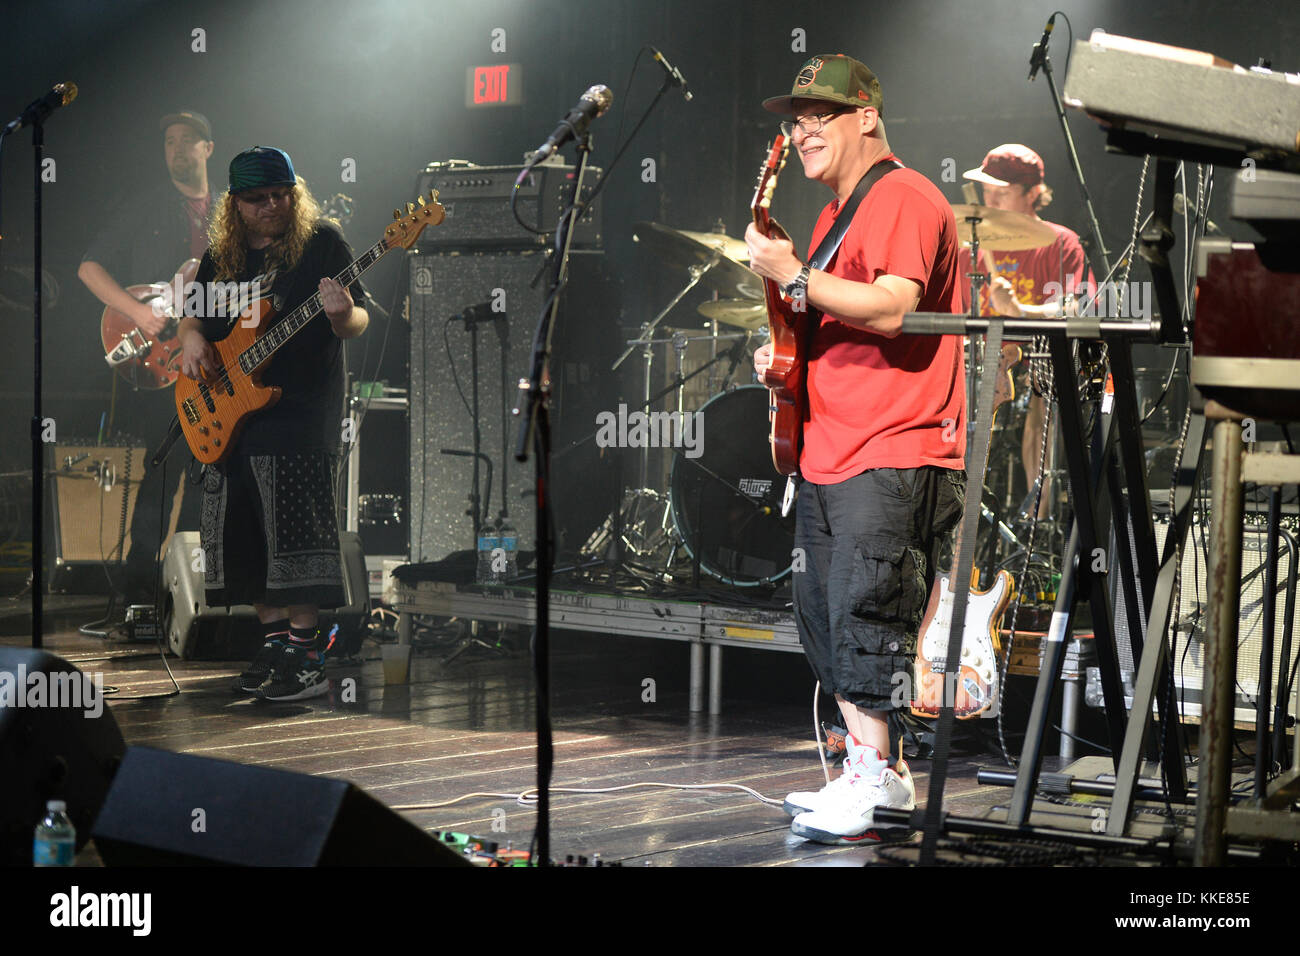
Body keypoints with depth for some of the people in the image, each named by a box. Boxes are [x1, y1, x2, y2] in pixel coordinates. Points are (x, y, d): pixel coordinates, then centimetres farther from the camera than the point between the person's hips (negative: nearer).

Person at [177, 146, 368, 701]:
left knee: (294, 529, -13)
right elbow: (192, 316, 24)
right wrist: (192, 339, 1)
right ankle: (275, 639, 16)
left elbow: (358, 322, -5)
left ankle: (305, 655, -10)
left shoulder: (321, 241, -2)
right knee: (244, 537, 7)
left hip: (300, 411, -6)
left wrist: (343, 316, -28)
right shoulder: (220, 256, 13)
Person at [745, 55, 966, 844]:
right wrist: (787, 351, 15)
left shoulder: (904, 198, -9)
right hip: (830, 453, 11)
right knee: (826, 622, 12)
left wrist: (792, 275, -18)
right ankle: (880, 771, 20)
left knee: (866, 616, -12)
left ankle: (873, 786, -6)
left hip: (893, 454, -11)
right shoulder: (837, 215, 22)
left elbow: (888, 309, -24)